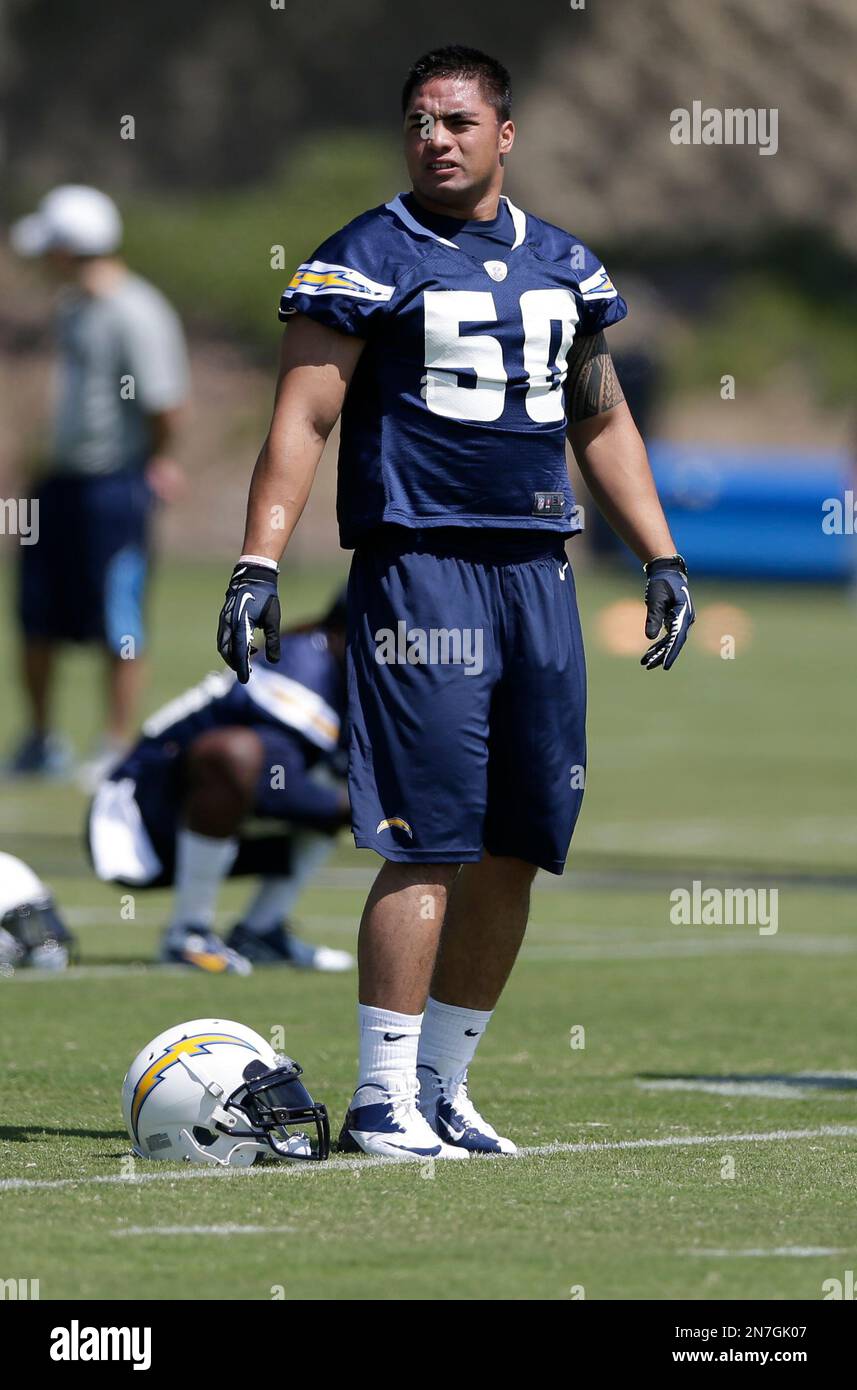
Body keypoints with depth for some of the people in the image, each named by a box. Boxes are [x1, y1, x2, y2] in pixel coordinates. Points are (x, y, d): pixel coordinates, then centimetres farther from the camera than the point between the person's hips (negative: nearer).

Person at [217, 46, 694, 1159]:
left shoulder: (563, 266, 15)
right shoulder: (369, 260, -2)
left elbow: (602, 424, 25)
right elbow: (302, 419, -6)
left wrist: (662, 558, 19)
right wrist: (257, 565, -15)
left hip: (536, 570, 6)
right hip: (419, 573, -6)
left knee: (514, 852, 6)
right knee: (430, 845, -11)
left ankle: (444, 1086, 16)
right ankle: (384, 1098, -7)